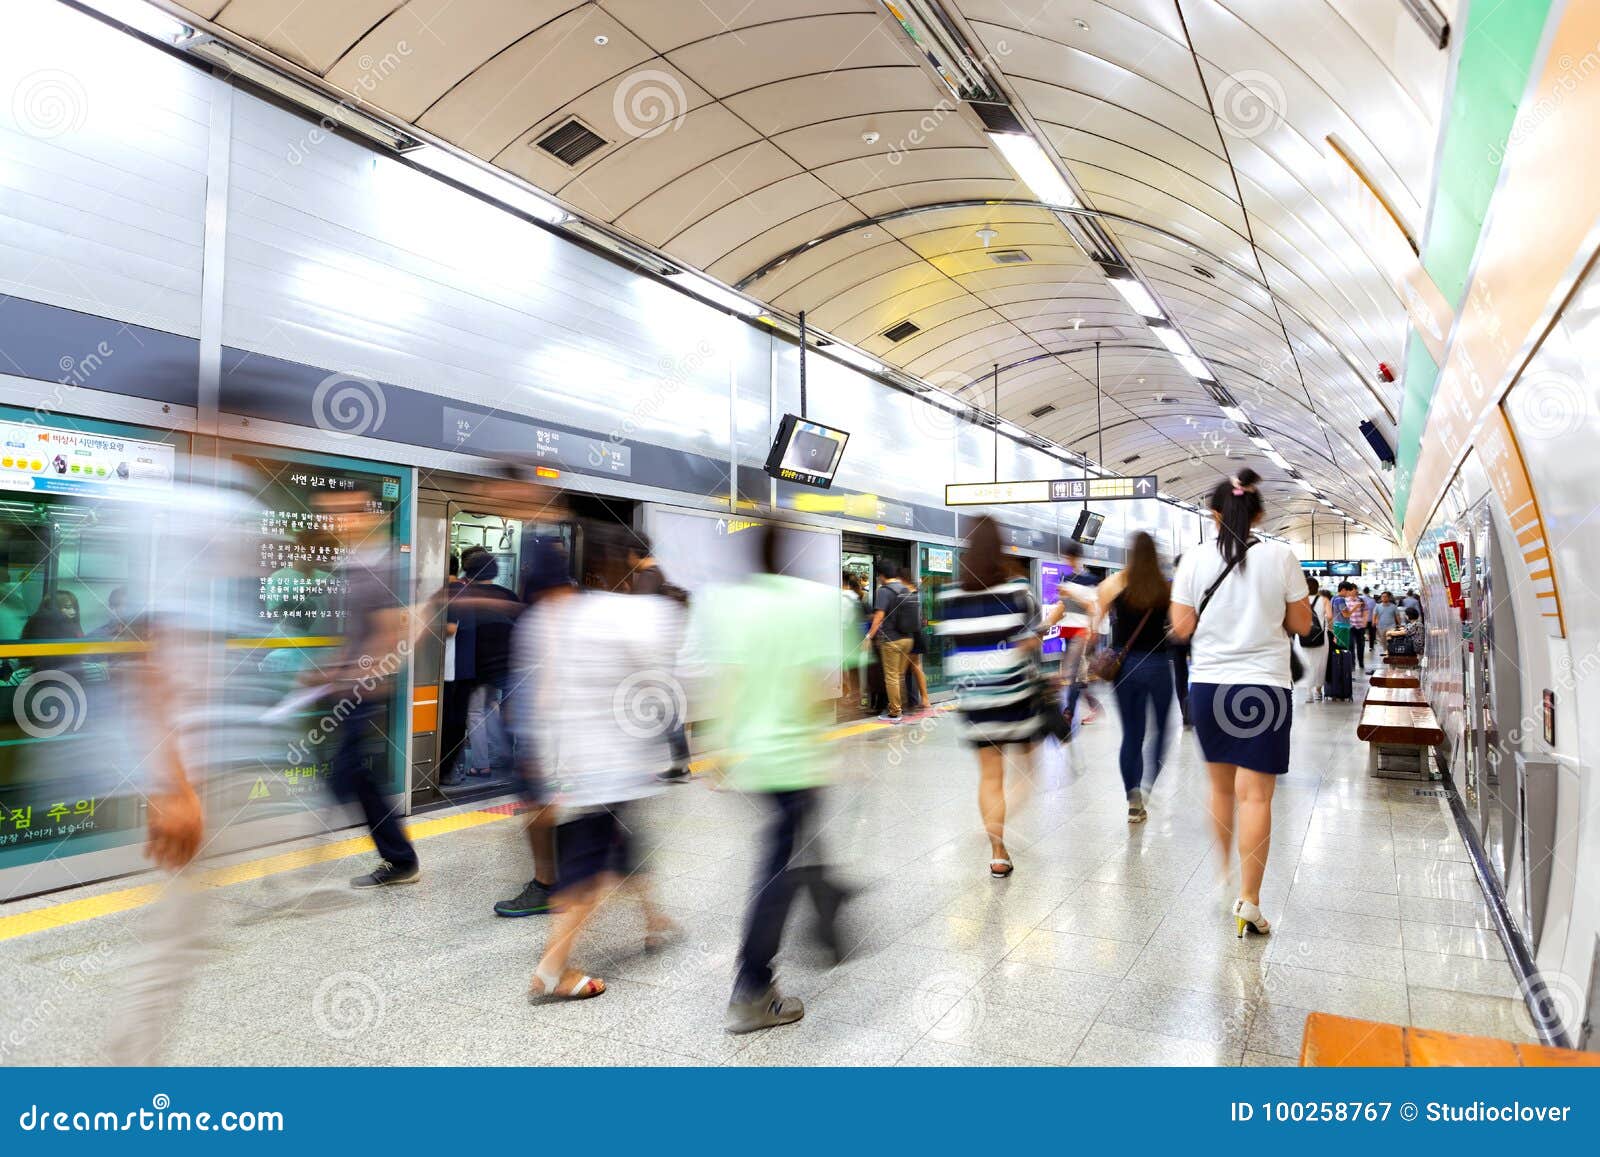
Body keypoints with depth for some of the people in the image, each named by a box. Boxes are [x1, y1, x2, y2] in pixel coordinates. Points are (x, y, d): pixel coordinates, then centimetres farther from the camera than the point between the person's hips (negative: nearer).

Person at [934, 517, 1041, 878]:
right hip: (1015, 692, -2)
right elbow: (1031, 640, -9)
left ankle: (998, 851, 7)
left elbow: (950, 641, 3)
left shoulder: (949, 595, -1)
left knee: (990, 774, 9)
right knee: (1024, 760, 19)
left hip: (973, 696, 2)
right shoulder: (1017, 588, -9)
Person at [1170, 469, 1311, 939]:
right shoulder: (1281, 557, -4)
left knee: (1221, 786, 18)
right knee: (1256, 794, 0)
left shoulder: (1196, 559, -3)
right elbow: (1301, 624, 2)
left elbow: (1181, 628, -2)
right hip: (1264, 686, -2)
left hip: (1208, 685, 2)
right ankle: (1248, 901, 0)